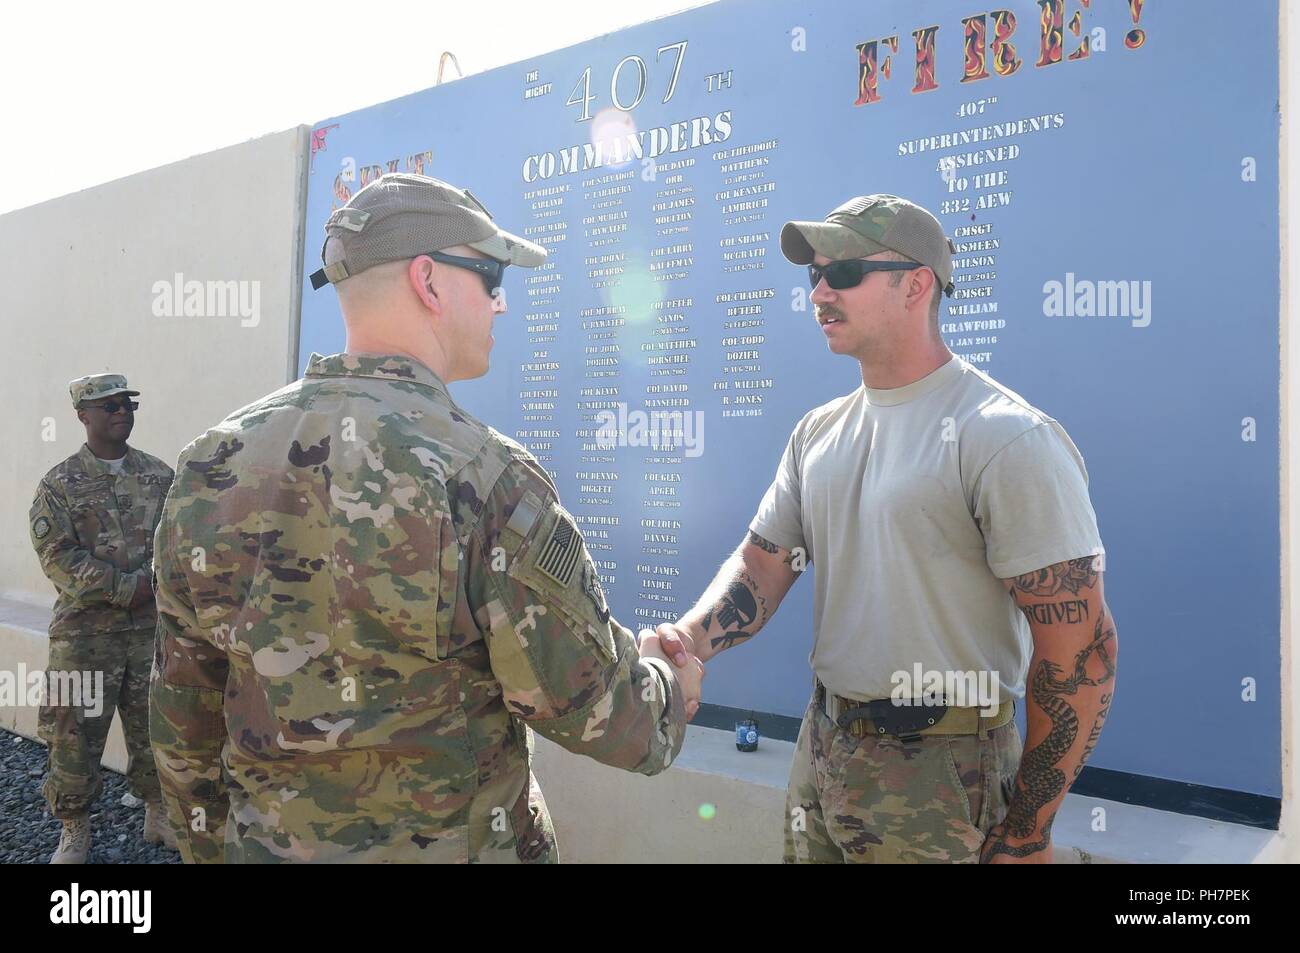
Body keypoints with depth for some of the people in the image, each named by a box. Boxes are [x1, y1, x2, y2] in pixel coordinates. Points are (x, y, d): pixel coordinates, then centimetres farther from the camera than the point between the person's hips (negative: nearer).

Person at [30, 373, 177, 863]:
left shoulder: (160, 475, 7)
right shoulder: (59, 484, -1)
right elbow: (58, 556, -10)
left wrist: (154, 585, -13)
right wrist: (126, 589, -15)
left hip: (154, 626, 2)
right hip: (86, 631, -2)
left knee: (155, 727, 10)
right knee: (74, 732, 4)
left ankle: (159, 814, 27)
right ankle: (75, 831, 22)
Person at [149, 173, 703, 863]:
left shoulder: (211, 464, -5)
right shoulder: (484, 480, -23)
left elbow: (184, 710, 3)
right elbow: (597, 712, -16)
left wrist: (209, 846, 16)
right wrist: (669, 684, 4)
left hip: (261, 844, 6)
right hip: (448, 843, -5)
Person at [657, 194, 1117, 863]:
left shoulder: (1006, 438, -18)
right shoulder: (818, 432, 6)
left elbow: (1081, 648, -18)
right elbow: (761, 564, 6)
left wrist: (1026, 834, -13)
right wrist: (688, 639, -15)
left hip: (941, 777, -6)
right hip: (821, 749, 7)